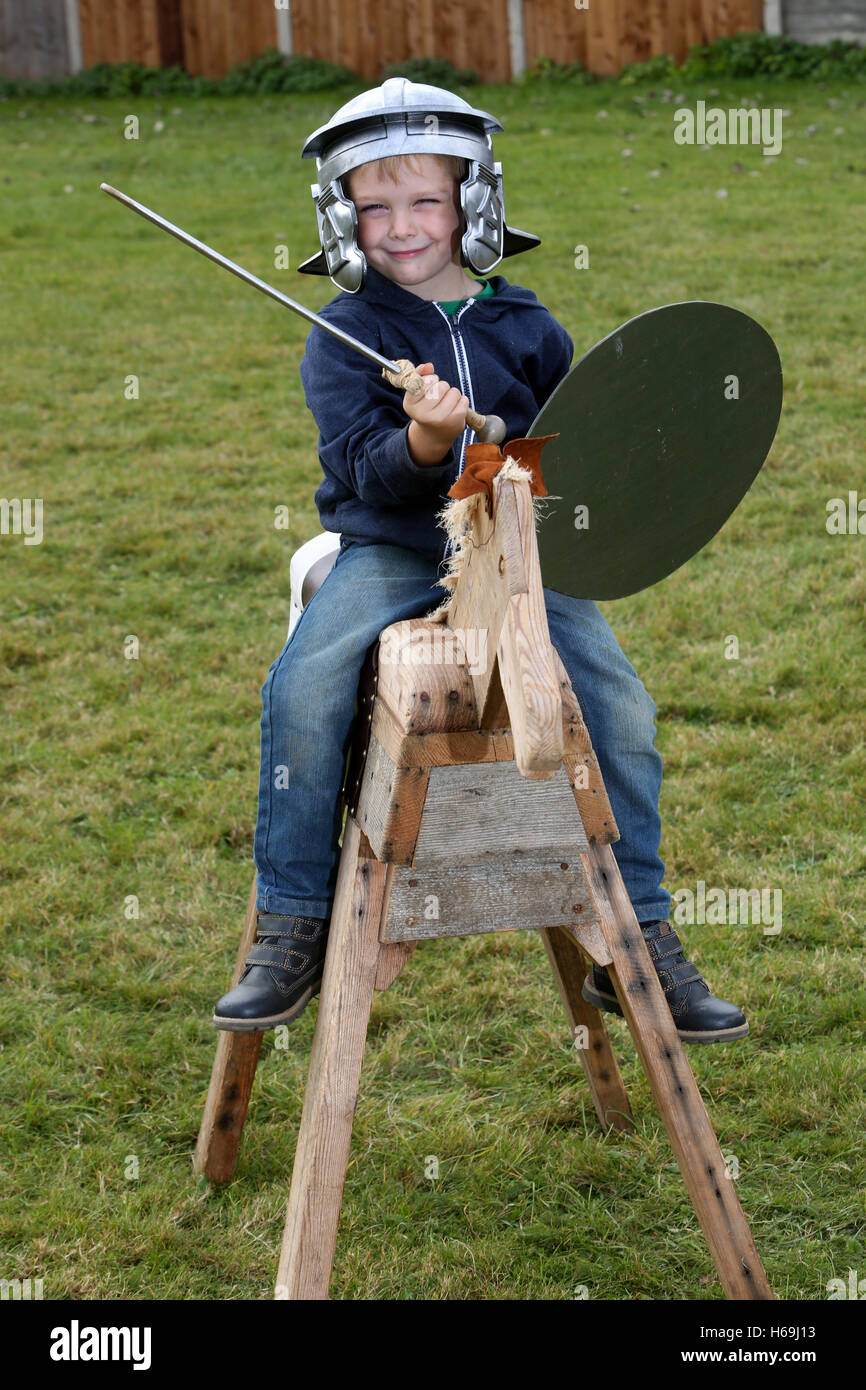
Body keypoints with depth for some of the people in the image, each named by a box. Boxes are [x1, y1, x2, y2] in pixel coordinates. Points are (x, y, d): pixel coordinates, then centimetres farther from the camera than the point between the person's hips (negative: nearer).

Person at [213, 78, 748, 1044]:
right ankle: (291, 936, -13)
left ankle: (636, 943, -1)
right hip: (389, 552, -2)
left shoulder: (525, 328, 10)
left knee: (621, 703, -16)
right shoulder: (345, 336, 1)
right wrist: (423, 442, -33)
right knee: (303, 688, -27)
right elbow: (363, 467, -13)